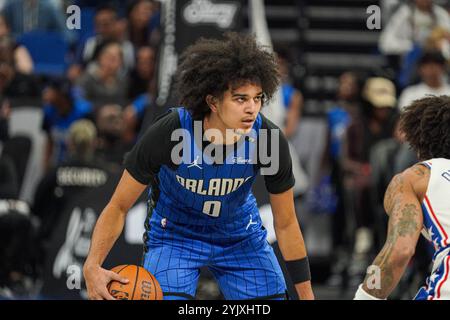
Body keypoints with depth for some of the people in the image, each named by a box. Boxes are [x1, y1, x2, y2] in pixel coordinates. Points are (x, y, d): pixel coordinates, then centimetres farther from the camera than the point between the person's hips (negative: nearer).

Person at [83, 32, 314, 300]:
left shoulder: (269, 141, -25)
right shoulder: (168, 134, -31)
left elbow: (286, 224, -10)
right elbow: (119, 206, -18)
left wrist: (307, 294, -8)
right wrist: (92, 267, -31)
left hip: (241, 235, 3)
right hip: (174, 235, -3)